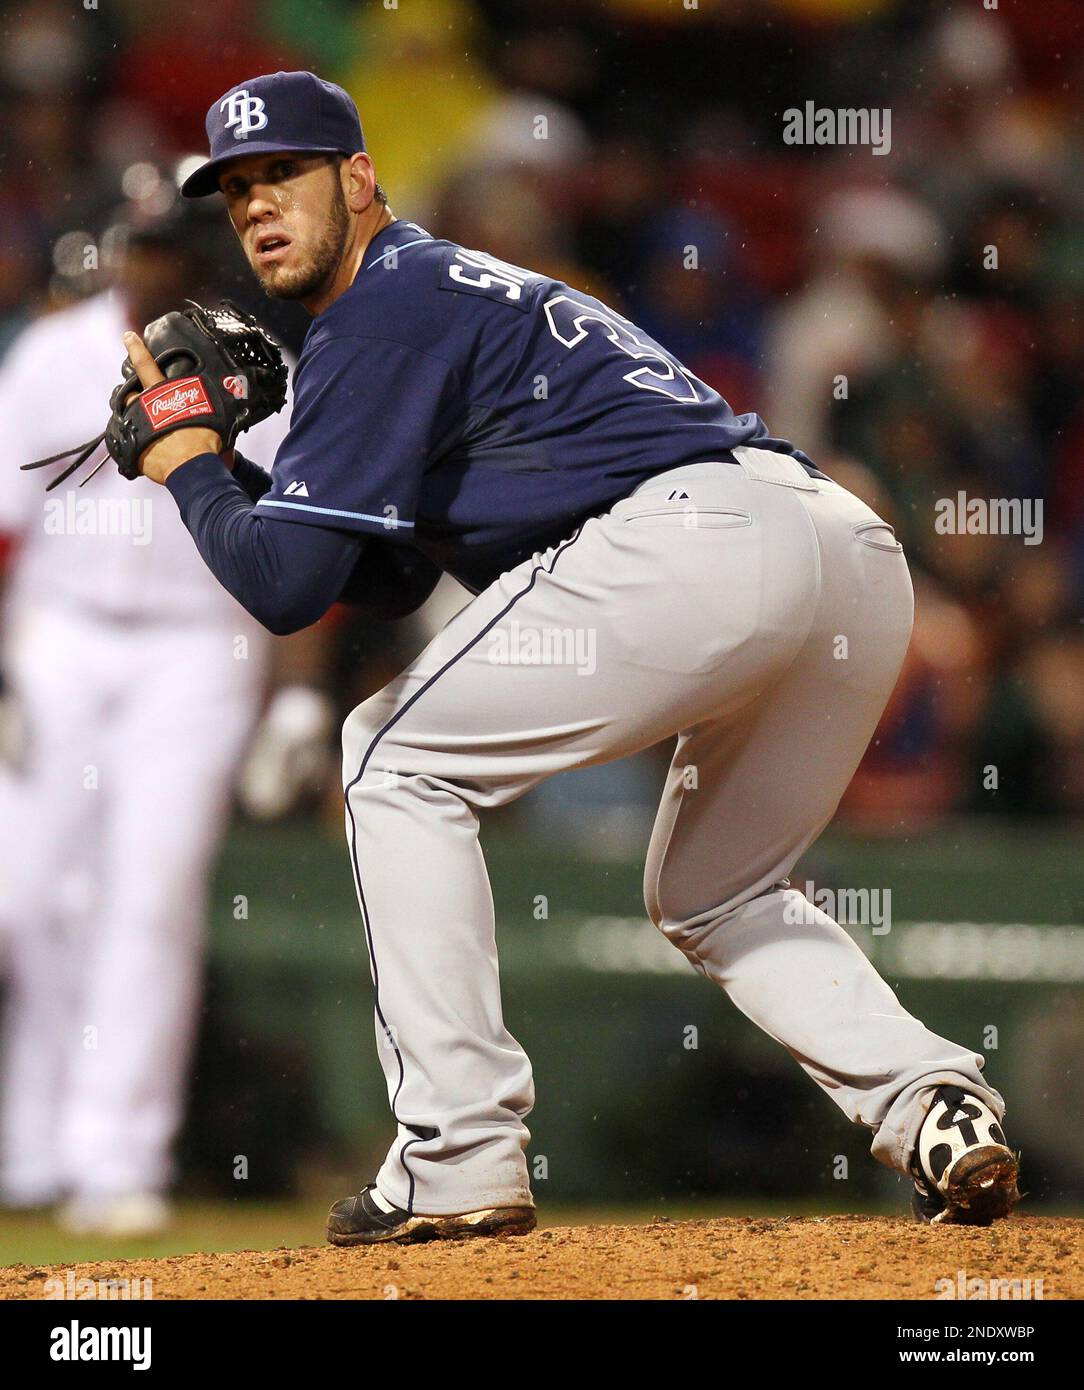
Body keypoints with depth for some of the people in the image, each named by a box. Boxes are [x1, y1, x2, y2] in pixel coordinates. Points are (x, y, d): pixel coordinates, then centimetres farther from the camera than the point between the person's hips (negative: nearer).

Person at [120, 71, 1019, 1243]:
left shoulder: (381, 309, 4)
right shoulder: (468, 291, 34)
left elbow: (284, 584, -2)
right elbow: (386, 582, 38)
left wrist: (187, 471, 16)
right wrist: (224, 463, 29)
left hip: (694, 538, -9)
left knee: (397, 758, 6)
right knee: (712, 894, 28)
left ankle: (460, 1161, 0)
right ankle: (931, 1104, 3)